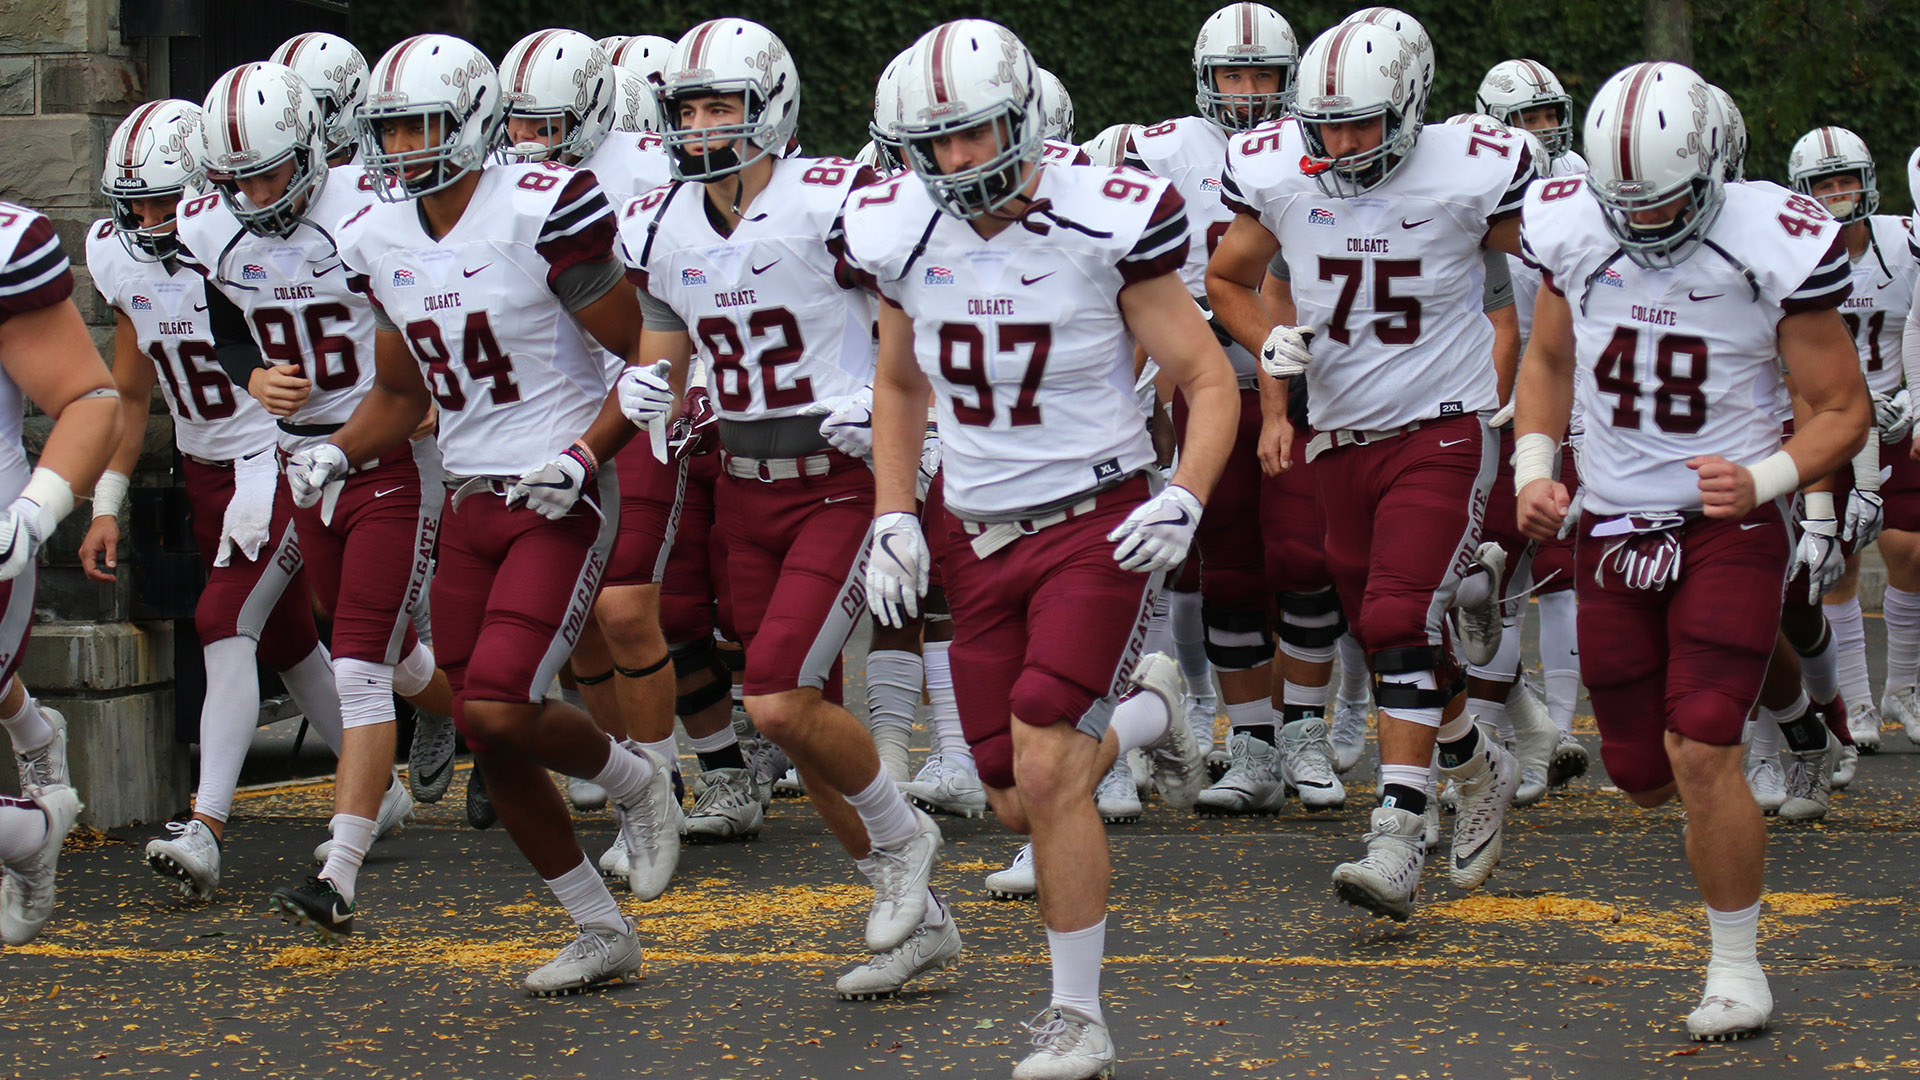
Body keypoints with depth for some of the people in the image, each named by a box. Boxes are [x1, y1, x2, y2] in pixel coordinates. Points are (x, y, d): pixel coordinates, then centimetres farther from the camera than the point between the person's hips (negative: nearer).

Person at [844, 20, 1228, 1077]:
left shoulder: (1104, 226, -15)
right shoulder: (902, 236, -2)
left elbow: (1209, 382, -7)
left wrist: (1184, 500, -21)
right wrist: (893, 520, 8)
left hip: (1096, 522, -5)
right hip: (976, 534, 5)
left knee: (1044, 768, -17)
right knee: (1018, 801, 5)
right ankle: (1142, 709, 38)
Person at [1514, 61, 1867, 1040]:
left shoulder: (1773, 245, -16)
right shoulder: (1572, 231, -5)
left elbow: (1842, 409, -7)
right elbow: (1548, 360, 15)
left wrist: (1764, 480, -24)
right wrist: (1533, 466, -1)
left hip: (1729, 529, -4)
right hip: (1613, 529, 4)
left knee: (1699, 755, -16)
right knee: (1641, 772, 8)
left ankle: (1738, 970, 0)